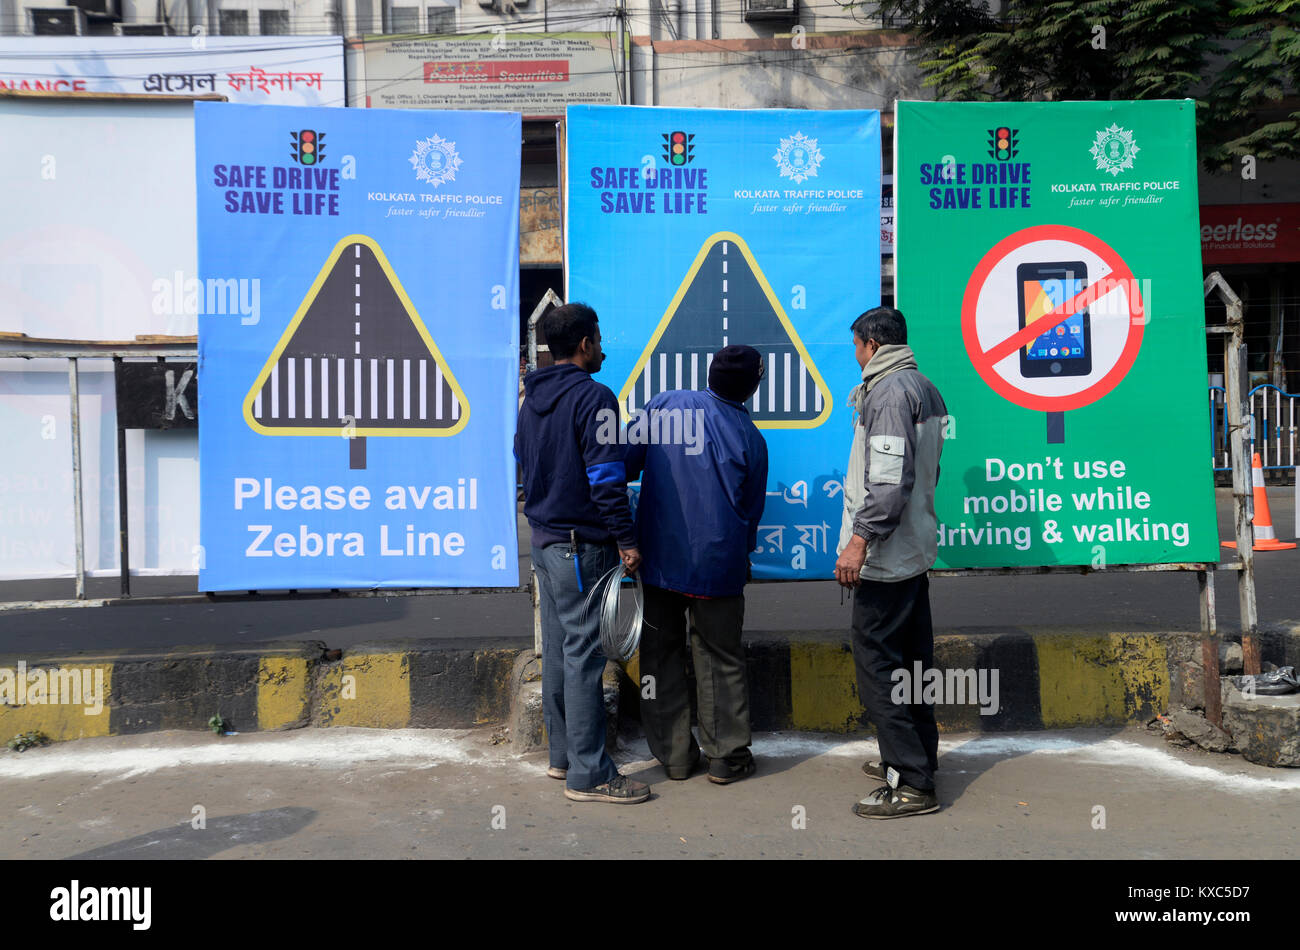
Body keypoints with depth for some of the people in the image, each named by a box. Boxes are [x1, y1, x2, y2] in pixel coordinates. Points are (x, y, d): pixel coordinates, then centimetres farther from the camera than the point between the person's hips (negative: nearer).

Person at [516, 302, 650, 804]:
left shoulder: (533, 398, 13)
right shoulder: (593, 396, -15)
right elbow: (606, 476, -19)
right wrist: (625, 540, -15)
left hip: (543, 537, 9)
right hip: (581, 542, -9)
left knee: (557, 650, 15)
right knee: (584, 655, -5)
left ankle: (562, 754, 25)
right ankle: (588, 774, 1)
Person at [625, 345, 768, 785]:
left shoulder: (667, 404, -1)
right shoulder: (750, 438, -3)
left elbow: (627, 460, 0)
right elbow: (752, 509, 6)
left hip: (658, 558, 2)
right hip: (718, 563, -1)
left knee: (661, 655, 12)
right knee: (720, 659, 11)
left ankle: (674, 755, 18)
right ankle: (726, 756, 17)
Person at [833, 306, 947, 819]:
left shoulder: (889, 391, -14)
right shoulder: (926, 390, 17)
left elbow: (891, 476, -24)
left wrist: (862, 537, -25)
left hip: (885, 554, -10)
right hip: (915, 550, 10)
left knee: (877, 662, -7)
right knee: (911, 658, 16)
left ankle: (911, 784, -4)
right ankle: (918, 758, 27)